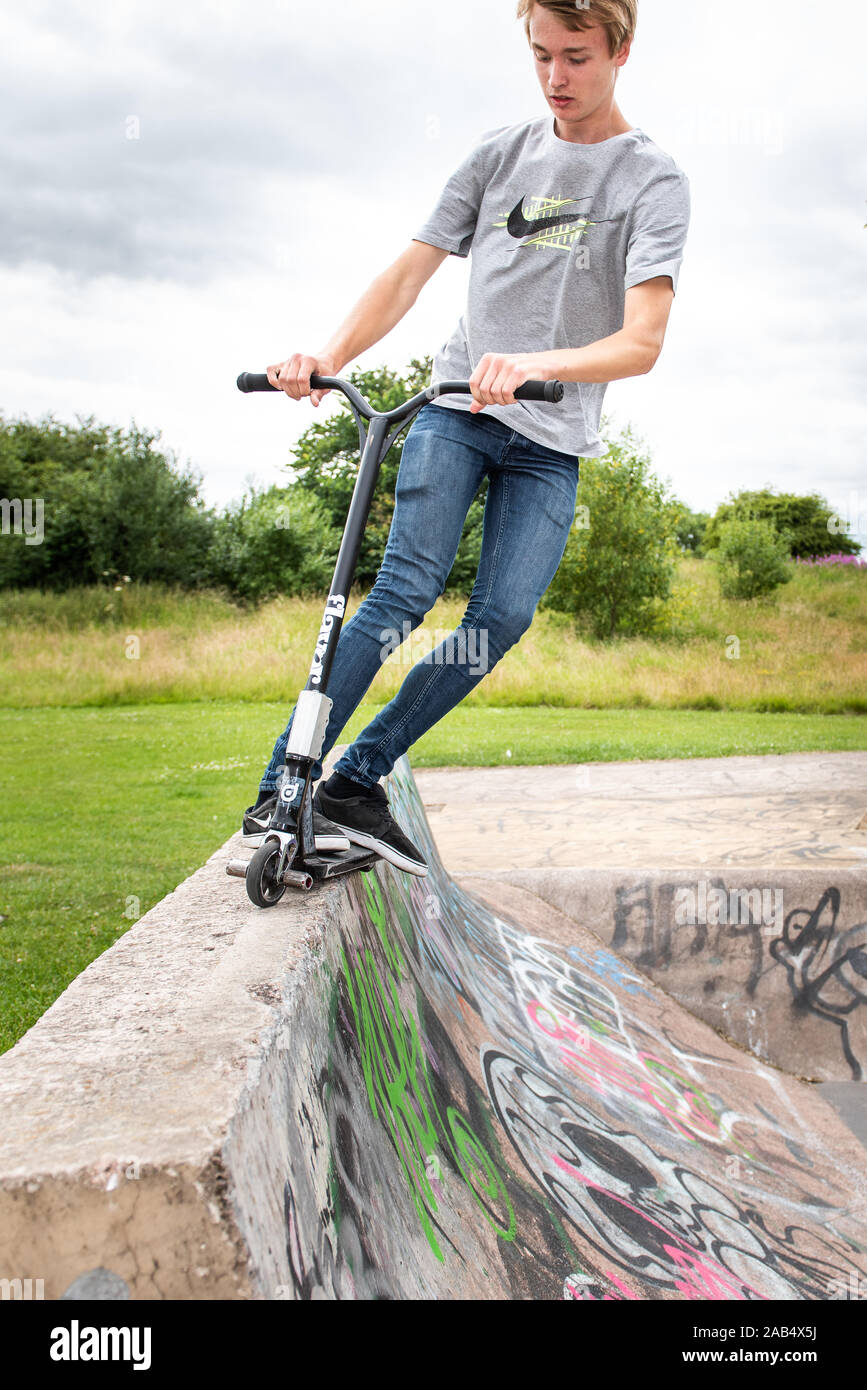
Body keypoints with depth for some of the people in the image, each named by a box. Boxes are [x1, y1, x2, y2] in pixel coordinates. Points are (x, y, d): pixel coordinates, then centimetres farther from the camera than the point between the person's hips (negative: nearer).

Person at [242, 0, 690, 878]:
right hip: (457, 406, 1)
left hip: (553, 440, 0)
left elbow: (642, 342, -15)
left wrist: (535, 364, -35)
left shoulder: (653, 181, -2)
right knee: (406, 590, -17)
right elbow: (411, 270, 5)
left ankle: (355, 783, -3)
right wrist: (329, 356, -13)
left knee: (504, 616, -14)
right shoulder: (501, 152, 8)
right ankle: (280, 788, -14)